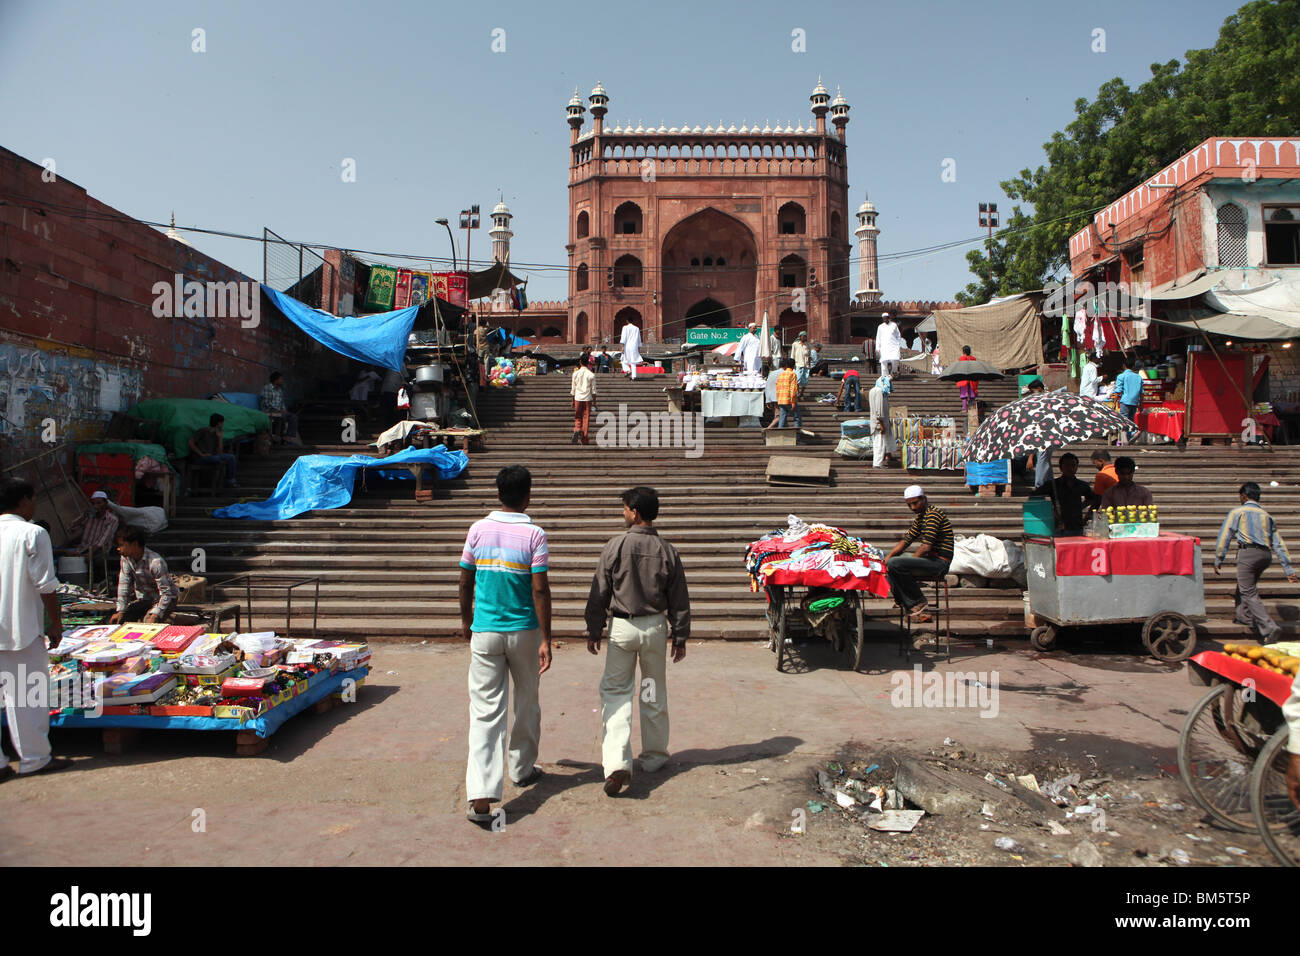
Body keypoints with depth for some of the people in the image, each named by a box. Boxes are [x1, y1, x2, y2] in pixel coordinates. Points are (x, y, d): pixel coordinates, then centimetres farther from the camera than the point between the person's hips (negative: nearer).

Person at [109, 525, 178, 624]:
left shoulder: (156, 562, -29)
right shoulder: (126, 558, -9)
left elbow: (166, 593, -29)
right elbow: (124, 585, -7)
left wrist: (155, 615, -38)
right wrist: (120, 611, -16)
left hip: (166, 599, -6)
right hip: (143, 599, 7)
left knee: (149, 622, -31)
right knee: (114, 621, -7)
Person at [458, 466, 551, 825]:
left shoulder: (479, 529, -1)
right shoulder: (534, 535, -9)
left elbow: (465, 582, 5)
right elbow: (540, 589, -12)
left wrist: (465, 620, 20)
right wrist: (545, 640, -8)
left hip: (485, 631, 1)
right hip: (524, 631, -1)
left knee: (485, 711, 0)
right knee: (526, 704, 19)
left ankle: (481, 795, -10)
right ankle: (522, 769, 37)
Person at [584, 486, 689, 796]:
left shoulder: (615, 546, -11)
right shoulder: (666, 550, -3)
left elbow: (599, 593, -7)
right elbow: (679, 599, 2)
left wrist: (593, 631, 4)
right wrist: (680, 637, 11)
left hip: (622, 627, -2)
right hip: (655, 627, 3)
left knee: (616, 692, 5)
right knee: (654, 694, 16)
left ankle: (617, 763, -8)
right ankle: (654, 757, 30)